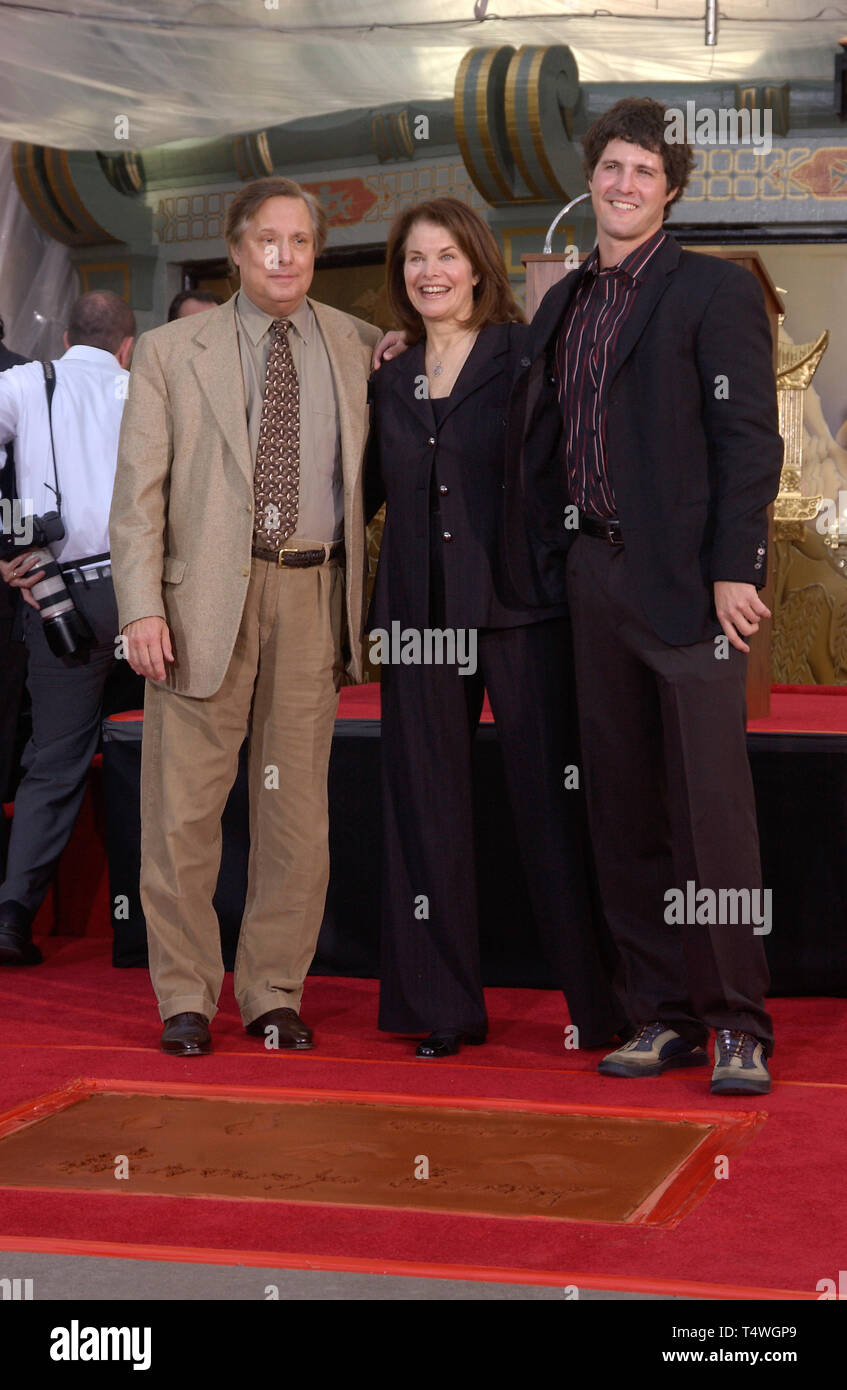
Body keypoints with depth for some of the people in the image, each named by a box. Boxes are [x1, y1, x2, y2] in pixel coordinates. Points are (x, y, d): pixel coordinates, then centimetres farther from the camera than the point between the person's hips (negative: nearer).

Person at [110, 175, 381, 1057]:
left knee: (298, 808, 4)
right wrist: (141, 605, -10)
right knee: (184, 807, -1)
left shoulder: (359, 347, 12)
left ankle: (275, 993, 15)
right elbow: (138, 488, 1)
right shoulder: (171, 352, 6)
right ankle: (186, 997, 10)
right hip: (206, 594, -2)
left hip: (312, 595, 2)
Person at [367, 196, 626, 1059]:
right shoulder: (391, 379, 13)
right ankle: (443, 1007, 16)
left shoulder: (527, 356, 1)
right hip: (420, 619, 4)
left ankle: (600, 1003, 7)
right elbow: (369, 493, 18)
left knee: (551, 802, -2)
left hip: (518, 608, -4)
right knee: (426, 809, 7)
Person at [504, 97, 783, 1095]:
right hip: (592, 572, 6)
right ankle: (664, 1016, 15)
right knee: (621, 808, 7)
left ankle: (738, 1027, 2)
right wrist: (541, 567, 10)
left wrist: (733, 570, -14)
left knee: (709, 803, -6)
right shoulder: (563, 304, 17)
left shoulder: (714, 291, -2)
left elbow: (749, 438, -8)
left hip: (685, 580, -6)